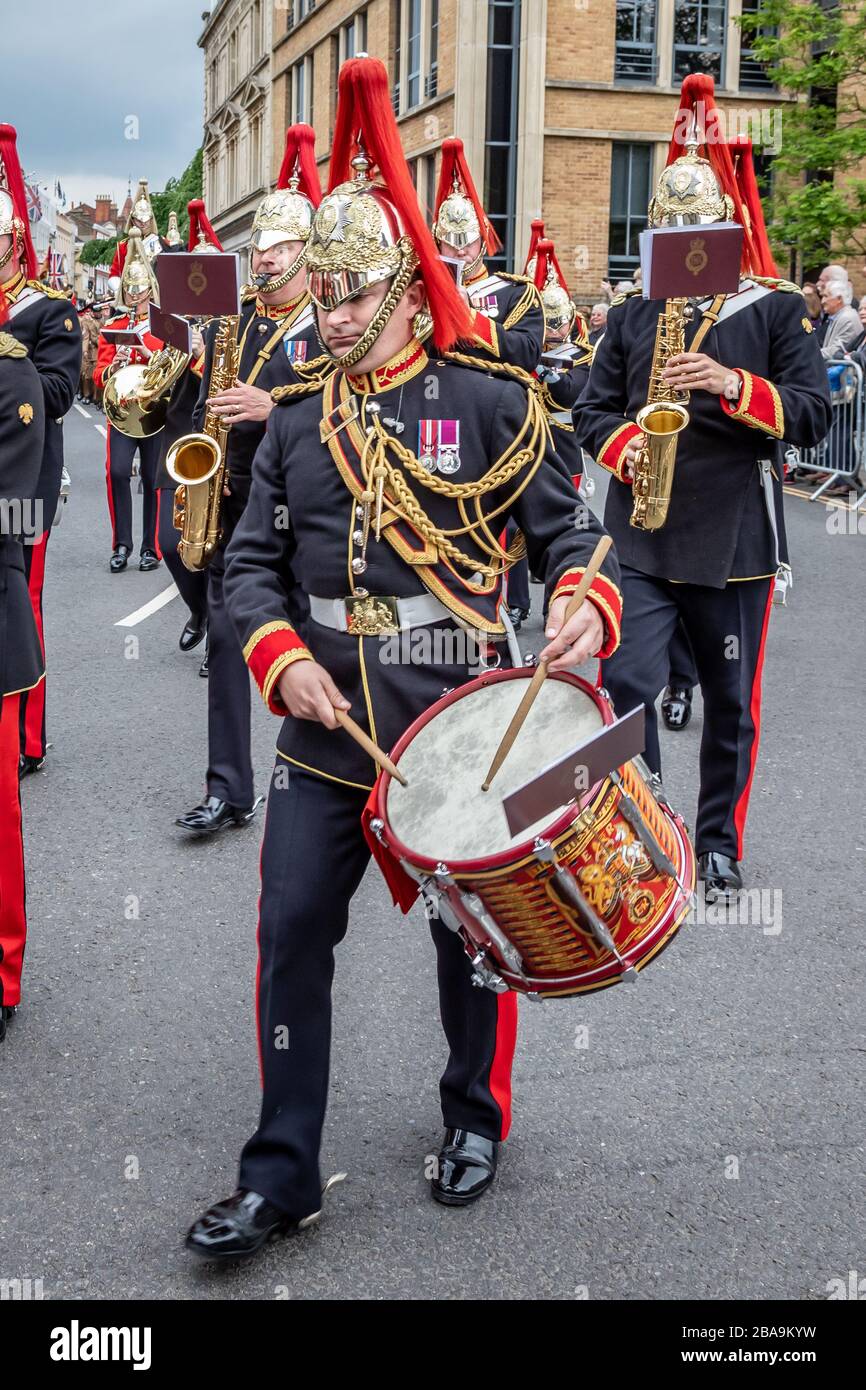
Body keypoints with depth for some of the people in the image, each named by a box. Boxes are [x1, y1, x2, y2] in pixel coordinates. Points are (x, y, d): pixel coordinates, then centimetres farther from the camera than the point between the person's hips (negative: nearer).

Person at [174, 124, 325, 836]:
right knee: (226, 639, 2)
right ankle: (229, 789, 9)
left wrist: (274, 407, -22)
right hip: (234, 507, 5)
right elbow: (204, 408, 17)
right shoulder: (228, 323, 12)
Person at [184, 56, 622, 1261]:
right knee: (293, 932, 2)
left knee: (469, 928, 11)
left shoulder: (487, 402, -4)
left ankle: (476, 1114, 38)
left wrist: (585, 607, -23)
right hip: (327, 724, 3)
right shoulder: (296, 425, 6)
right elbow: (252, 565, 8)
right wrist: (282, 660, -10)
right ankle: (281, 1175, 16)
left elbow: (566, 531, -2)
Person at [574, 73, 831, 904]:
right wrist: (626, 447, -13)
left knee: (731, 701, 9)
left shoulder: (777, 311, 2)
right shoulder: (630, 317, 9)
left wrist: (731, 385, -22)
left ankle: (719, 843, 26)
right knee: (627, 684, -8)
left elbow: (812, 413, -6)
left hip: (734, 538, -1)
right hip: (641, 535, 1)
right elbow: (591, 409, 9)